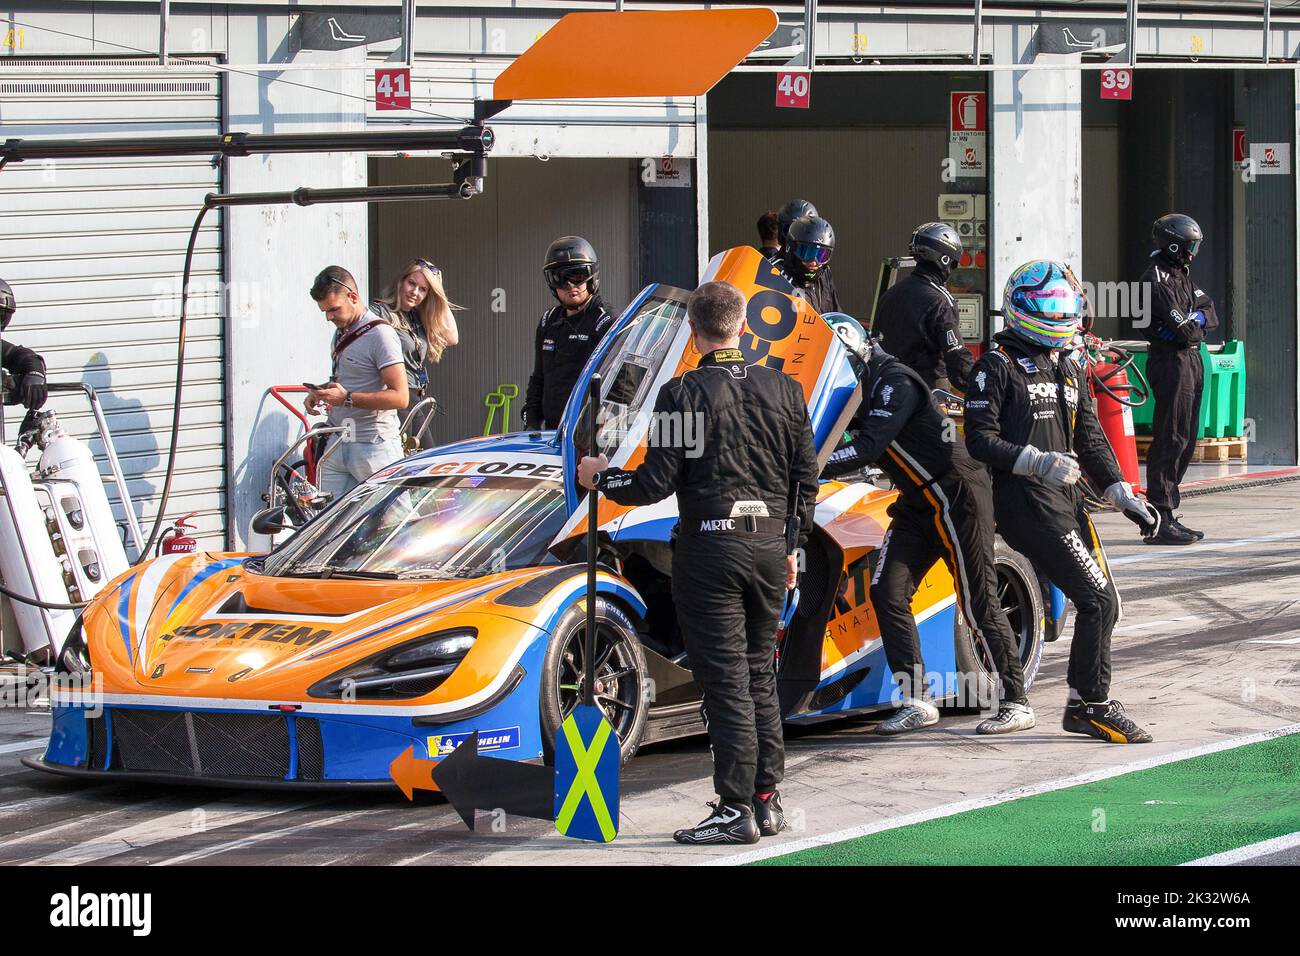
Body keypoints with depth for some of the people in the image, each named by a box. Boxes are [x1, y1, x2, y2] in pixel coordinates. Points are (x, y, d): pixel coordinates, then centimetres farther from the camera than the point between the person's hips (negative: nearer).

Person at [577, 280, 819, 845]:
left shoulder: (684, 394, -9)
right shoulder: (784, 389, 7)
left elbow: (656, 483, -11)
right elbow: (806, 479, 11)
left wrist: (601, 478, 7)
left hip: (710, 549, -5)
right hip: (771, 545, 5)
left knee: (725, 682, -4)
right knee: (759, 677, 15)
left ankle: (737, 811, -4)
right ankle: (767, 800, 16)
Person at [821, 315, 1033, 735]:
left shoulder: (895, 384, -20)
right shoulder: (861, 389, 10)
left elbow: (868, 447, -29)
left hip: (957, 494, -9)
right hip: (918, 503, 9)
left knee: (977, 599, -5)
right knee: (887, 591, -2)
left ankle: (1016, 703, 2)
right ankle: (916, 701, 1)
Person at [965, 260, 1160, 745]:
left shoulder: (1069, 369, 19)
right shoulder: (996, 367, -6)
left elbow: (1090, 440, 22)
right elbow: (980, 440, -12)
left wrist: (1123, 495, 13)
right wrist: (1038, 462, -23)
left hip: (1068, 503, 8)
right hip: (1027, 505, -8)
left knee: (1105, 604, 7)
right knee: (1097, 600, -13)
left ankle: (1081, 705, 18)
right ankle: (1094, 705, -4)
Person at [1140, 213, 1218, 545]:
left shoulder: (1181, 275, 19)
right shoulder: (1157, 279, -13)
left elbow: (1210, 315, 11)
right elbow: (1185, 331, -20)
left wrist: (1195, 319, -9)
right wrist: (1194, 326, 1)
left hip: (1191, 362, 10)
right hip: (1172, 364, -10)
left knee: (1185, 442, 13)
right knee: (1170, 441, -11)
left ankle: (1166, 514, 18)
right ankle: (1160, 521, -11)